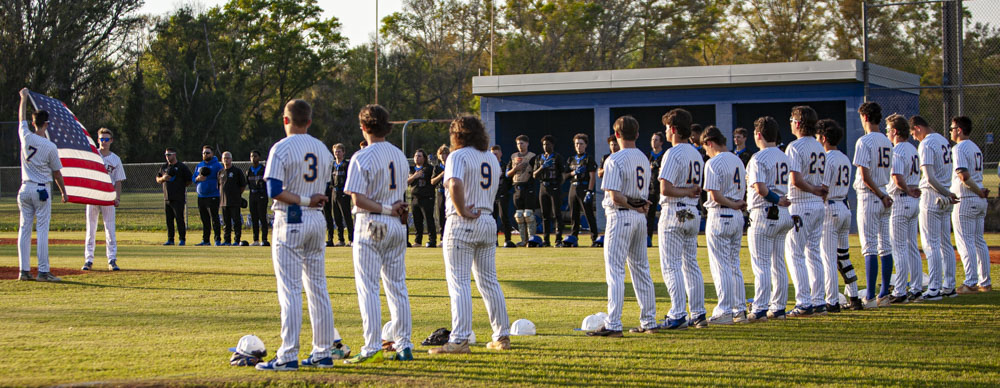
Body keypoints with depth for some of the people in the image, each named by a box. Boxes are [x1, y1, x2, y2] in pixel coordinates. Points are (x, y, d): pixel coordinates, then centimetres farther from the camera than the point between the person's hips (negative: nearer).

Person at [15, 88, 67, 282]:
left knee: (24, 229, 7)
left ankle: (24, 270, 6)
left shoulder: (26, 137, -3)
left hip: (24, 190, 4)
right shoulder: (50, 147, -11)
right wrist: (63, 192, 11)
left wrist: (24, 98, 32)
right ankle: (43, 271, -7)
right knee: (42, 230, -4)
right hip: (41, 190, -4)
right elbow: (56, 173, -2)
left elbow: (21, 118, 17)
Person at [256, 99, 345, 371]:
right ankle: (324, 352, 12)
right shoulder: (323, 150, 10)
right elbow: (323, 191, 13)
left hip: (290, 220, -6)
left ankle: (288, 356, -9)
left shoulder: (281, 148, -10)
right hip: (317, 220, 6)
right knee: (317, 287, 11)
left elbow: (274, 191, -18)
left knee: (289, 289, -7)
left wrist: (303, 201, -11)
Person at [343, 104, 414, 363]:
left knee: (367, 286, -4)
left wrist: (387, 210, -11)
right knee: (397, 286, 10)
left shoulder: (363, 157, -12)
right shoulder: (400, 156, 11)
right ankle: (404, 346, 10)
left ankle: (372, 349, -8)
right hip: (397, 226, 7)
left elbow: (359, 199, -18)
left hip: (371, 225, -7)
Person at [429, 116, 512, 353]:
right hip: (488, 221, 7)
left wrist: (462, 211, -18)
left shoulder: (458, 156, -10)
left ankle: (459, 340, -13)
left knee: (458, 282, -7)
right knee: (489, 281, 14)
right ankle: (502, 336, 15)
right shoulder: (491, 158, 16)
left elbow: (455, 185, -27)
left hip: (462, 224, -7)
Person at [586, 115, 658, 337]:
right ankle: (649, 322, 16)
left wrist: (632, 206, -8)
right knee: (641, 269, 13)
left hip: (620, 216, -8)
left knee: (615, 270, -8)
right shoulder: (644, 159, 12)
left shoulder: (615, 160, -13)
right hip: (640, 218, 8)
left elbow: (615, 196, -20)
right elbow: (645, 192, 13)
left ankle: (613, 325, -13)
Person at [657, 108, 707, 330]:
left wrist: (684, 192, -11)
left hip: (674, 213, -8)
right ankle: (698, 314, 12)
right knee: (691, 265, 13)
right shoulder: (696, 154, 12)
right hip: (693, 213, 8)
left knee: (671, 266, -5)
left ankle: (678, 316, -9)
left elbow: (665, 189, -22)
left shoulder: (673, 154, -15)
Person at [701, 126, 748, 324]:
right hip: (738, 218, 8)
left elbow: (715, 194, -20)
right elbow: (744, 189, 16)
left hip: (720, 216, -8)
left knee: (720, 265, -4)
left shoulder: (714, 163, -14)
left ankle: (724, 312, -5)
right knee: (734, 265, 14)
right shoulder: (738, 161, 13)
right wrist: (738, 203, 1)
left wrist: (732, 204, -8)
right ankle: (740, 310, 15)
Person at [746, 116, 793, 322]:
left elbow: (760, 188, -23)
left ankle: (760, 309, -8)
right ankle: (778, 308, 15)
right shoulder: (785, 158, 12)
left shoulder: (759, 158, -13)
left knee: (761, 264, -5)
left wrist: (775, 199, -11)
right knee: (778, 264, 12)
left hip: (764, 214, -7)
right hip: (783, 214, 7)